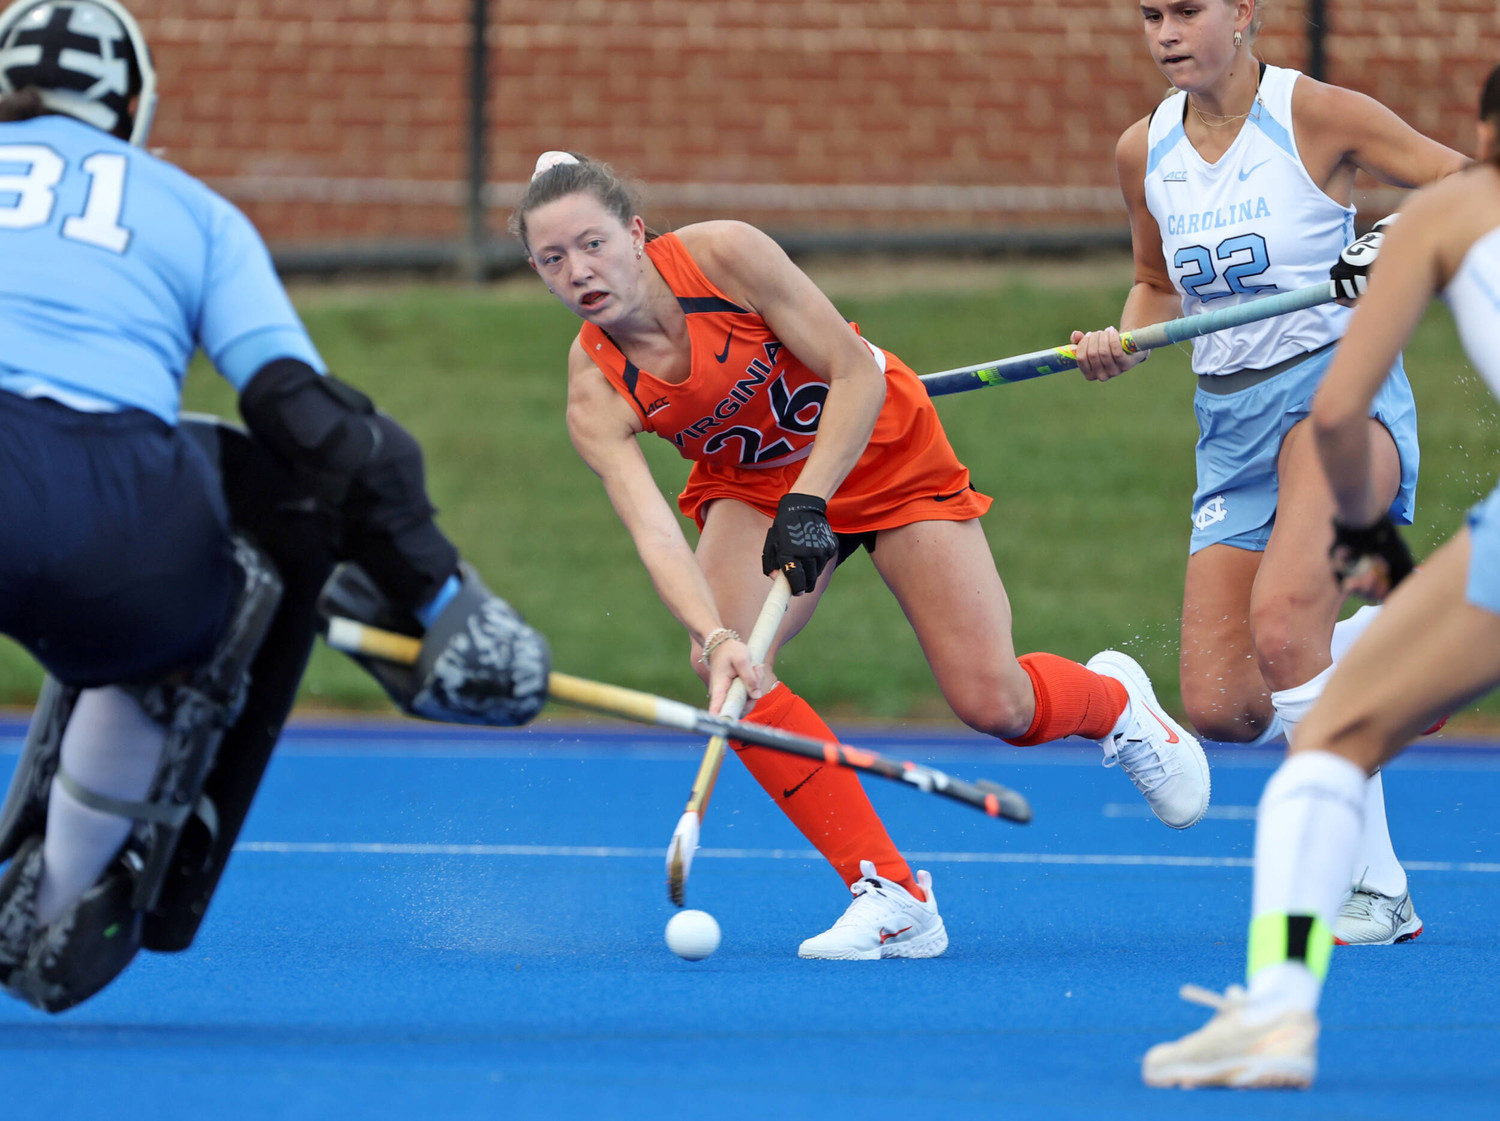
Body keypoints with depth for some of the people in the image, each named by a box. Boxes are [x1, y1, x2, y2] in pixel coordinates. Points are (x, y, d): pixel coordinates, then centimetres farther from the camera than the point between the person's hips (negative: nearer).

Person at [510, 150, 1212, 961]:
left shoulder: (725, 255, -29)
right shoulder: (596, 393, -21)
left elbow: (856, 375, -23)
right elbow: (653, 530, -34)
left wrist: (806, 505, -32)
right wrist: (714, 638, -50)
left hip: (882, 450, -2)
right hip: (753, 487, 3)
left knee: (992, 703, -7)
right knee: (725, 668, -26)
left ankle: (1114, 701, 32)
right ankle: (890, 895, -19)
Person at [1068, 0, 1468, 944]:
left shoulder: (1316, 115, -7)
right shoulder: (1144, 151, 8)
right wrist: (1125, 343, 3)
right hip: (1231, 420, 6)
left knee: (1282, 628, -31)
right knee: (1222, 708, -6)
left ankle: (1372, 891, -21)